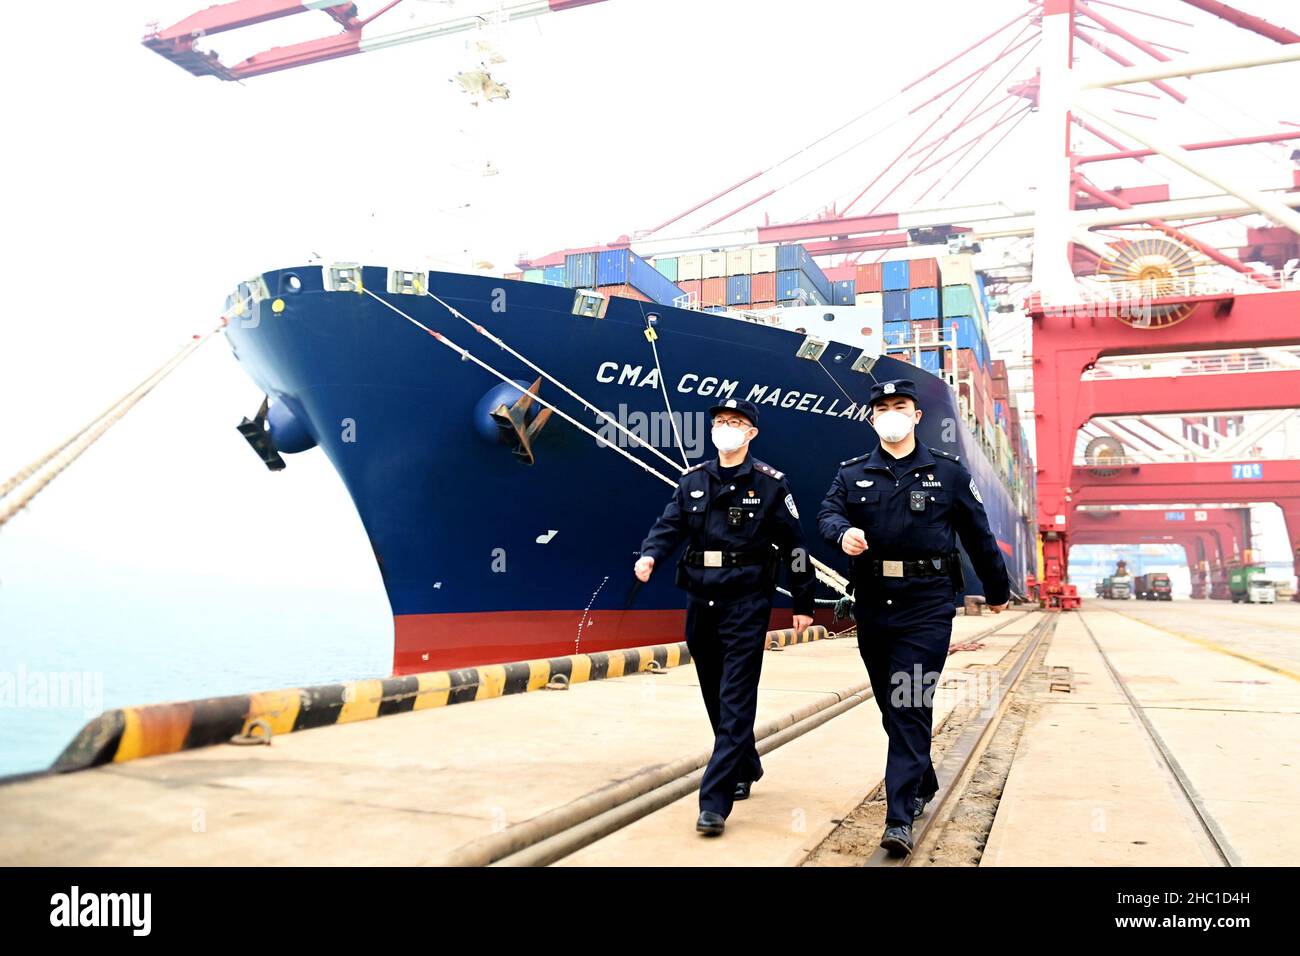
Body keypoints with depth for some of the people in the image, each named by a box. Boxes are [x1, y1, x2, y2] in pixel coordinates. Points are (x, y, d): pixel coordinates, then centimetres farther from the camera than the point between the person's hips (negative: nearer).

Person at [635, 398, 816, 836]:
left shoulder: (769, 483, -2)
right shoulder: (693, 481, 10)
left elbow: (794, 545, 0)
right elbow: (668, 525, 1)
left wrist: (803, 603, 0)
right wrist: (649, 555, -21)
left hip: (747, 602, -5)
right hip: (701, 601, 5)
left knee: (735, 702, -8)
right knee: (715, 696, 15)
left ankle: (715, 802, -9)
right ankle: (745, 770, 36)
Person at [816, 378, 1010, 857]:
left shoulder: (947, 471, 5)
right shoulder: (852, 473, 9)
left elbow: (978, 534, 10)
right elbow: (827, 513, -5)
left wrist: (997, 589, 16)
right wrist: (843, 532, -28)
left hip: (927, 604, -3)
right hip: (872, 603, 4)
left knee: (911, 706, -9)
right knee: (889, 704, 14)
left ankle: (900, 818, -6)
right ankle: (923, 784, 36)